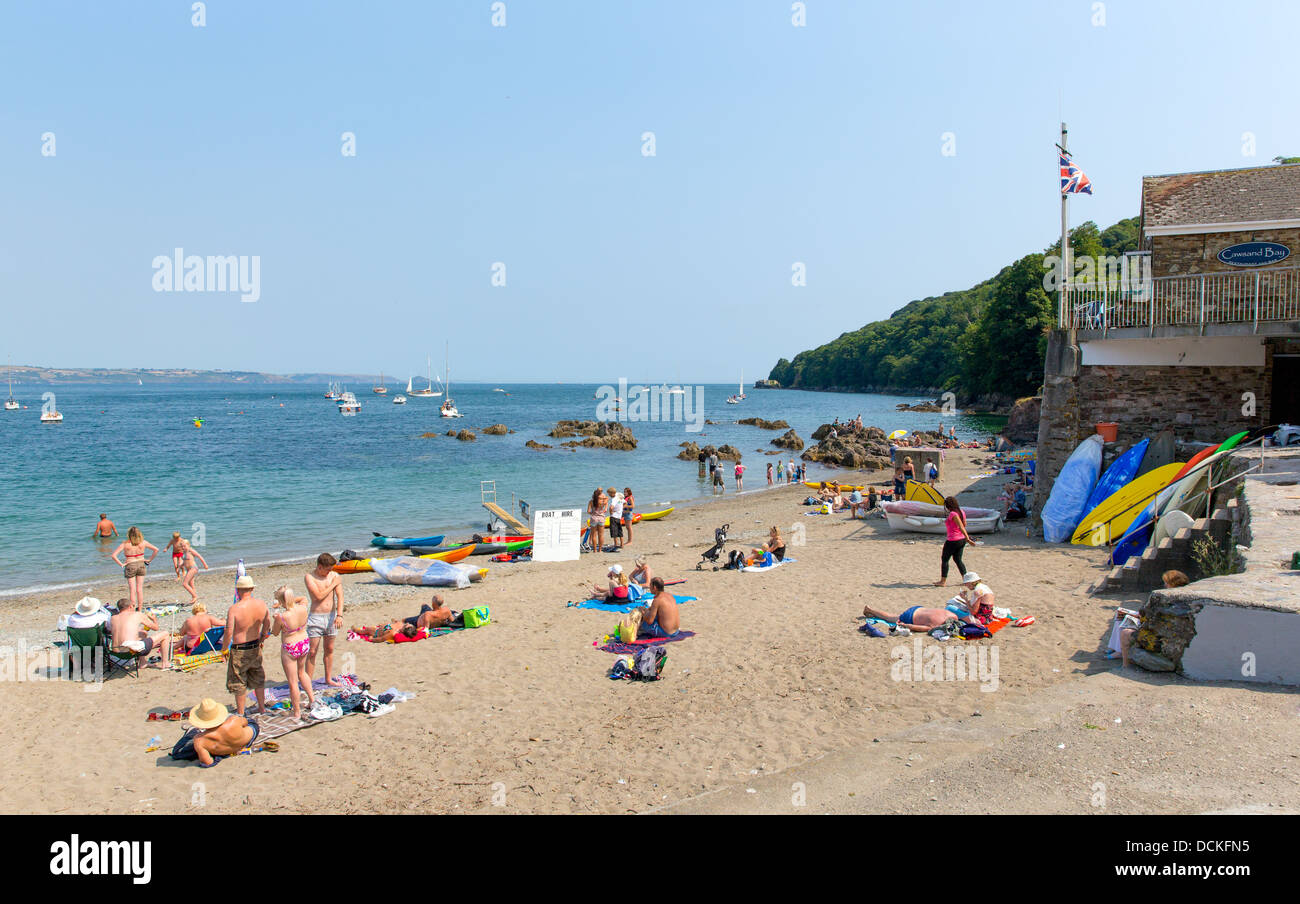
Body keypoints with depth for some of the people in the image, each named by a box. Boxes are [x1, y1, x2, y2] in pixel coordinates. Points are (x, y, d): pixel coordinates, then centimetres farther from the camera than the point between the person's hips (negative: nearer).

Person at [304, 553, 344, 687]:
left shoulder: (334, 576, 2)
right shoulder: (309, 578, -7)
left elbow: (339, 596, -5)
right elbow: (319, 596, -17)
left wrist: (339, 615, -17)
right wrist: (333, 584, -10)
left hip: (332, 616, 4)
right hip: (316, 617, -4)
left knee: (329, 649, 14)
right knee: (312, 652, -3)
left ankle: (328, 679, 25)